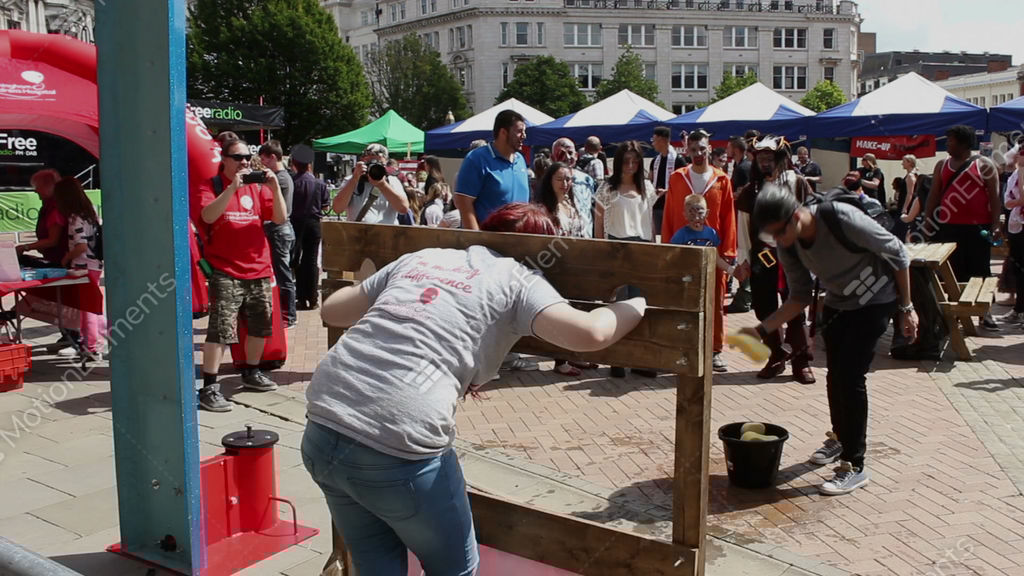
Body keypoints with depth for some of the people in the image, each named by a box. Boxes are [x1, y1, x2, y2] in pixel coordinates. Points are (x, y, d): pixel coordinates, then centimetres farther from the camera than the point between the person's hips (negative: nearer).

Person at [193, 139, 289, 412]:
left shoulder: (257, 186, 11)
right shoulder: (210, 187, 0)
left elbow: (280, 218, 3)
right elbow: (208, 216, -20)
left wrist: (275, 187, -11)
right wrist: (233, 187, -26)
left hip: (259, 269, 5)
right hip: (226, 272, -5)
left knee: (260, 325, 15)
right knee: (221, 329, -13)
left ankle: (251, 373, 34)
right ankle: (209, 387, -8)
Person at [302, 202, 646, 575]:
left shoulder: (422, 257, 21)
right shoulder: (518, 278, 5)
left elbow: (331, 310, 27)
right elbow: (590, 333, -10)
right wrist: (638, 304, 10)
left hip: (322, 432, 7)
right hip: (397, 448, -6)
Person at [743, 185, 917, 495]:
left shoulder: (842, 218, -34)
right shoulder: (789, 248, -15)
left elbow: (898, 253, -21)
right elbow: (800, 298, -4)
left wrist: (907, 308, -15)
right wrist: (762, 329, -18)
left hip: (875, 299, -6)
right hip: (838, 302, 6)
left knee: (851, 377, -12)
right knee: (835, 375, 13)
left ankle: (855, 466, -2)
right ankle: (840, 438, 39)